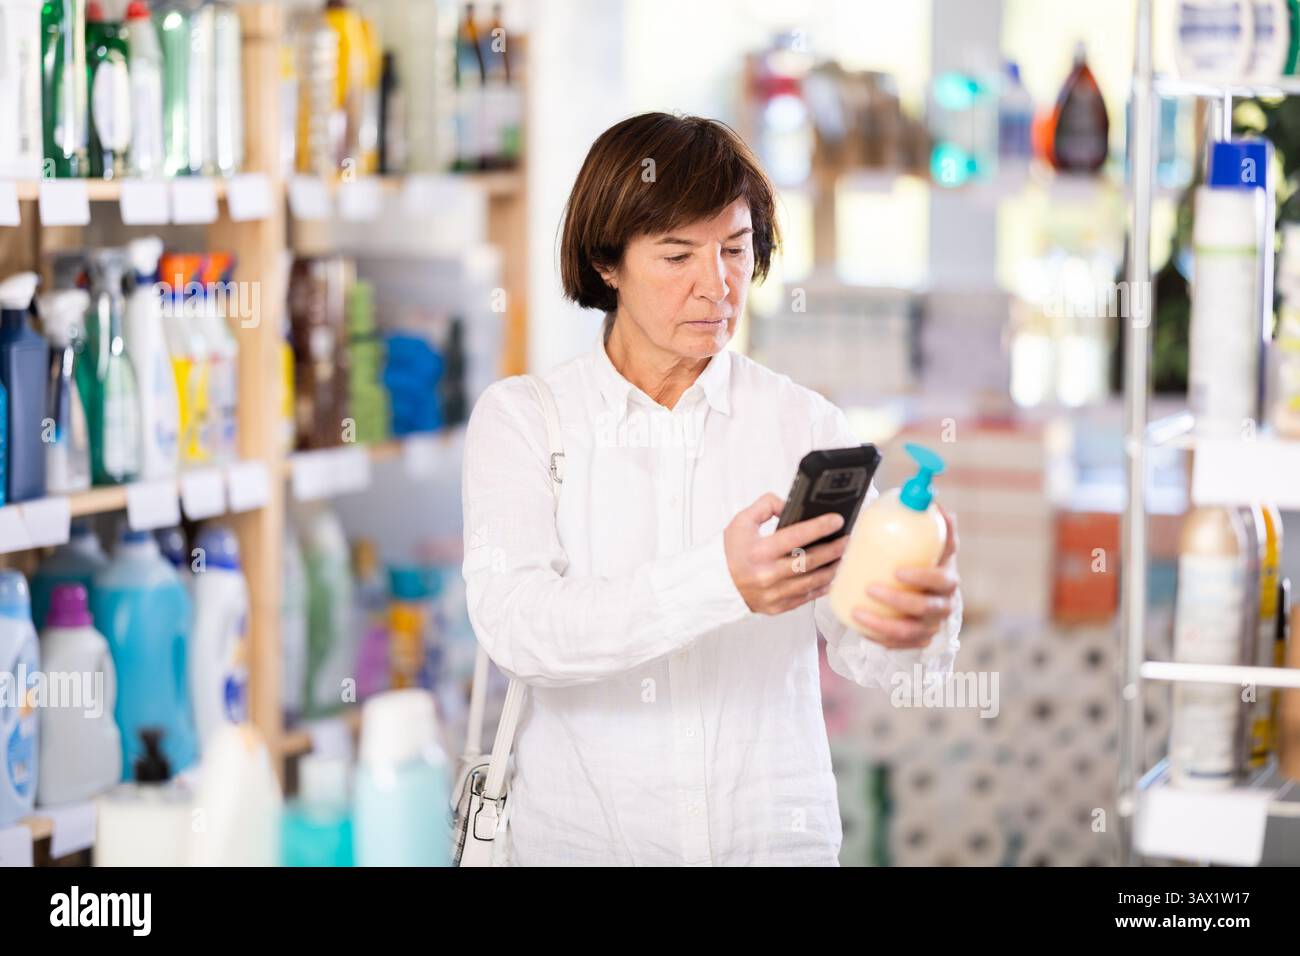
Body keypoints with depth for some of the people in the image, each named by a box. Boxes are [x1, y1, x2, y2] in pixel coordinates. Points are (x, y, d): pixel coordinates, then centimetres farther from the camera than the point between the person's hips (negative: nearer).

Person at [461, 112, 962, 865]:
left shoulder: (807, 425, 3)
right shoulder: (519, 419, 0)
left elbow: (859, 647, -6)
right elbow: (515, 624, -16)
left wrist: (917, 623, -30)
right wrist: (719, 584, -30)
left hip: (773, 835, 1)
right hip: (580, 836, -1)